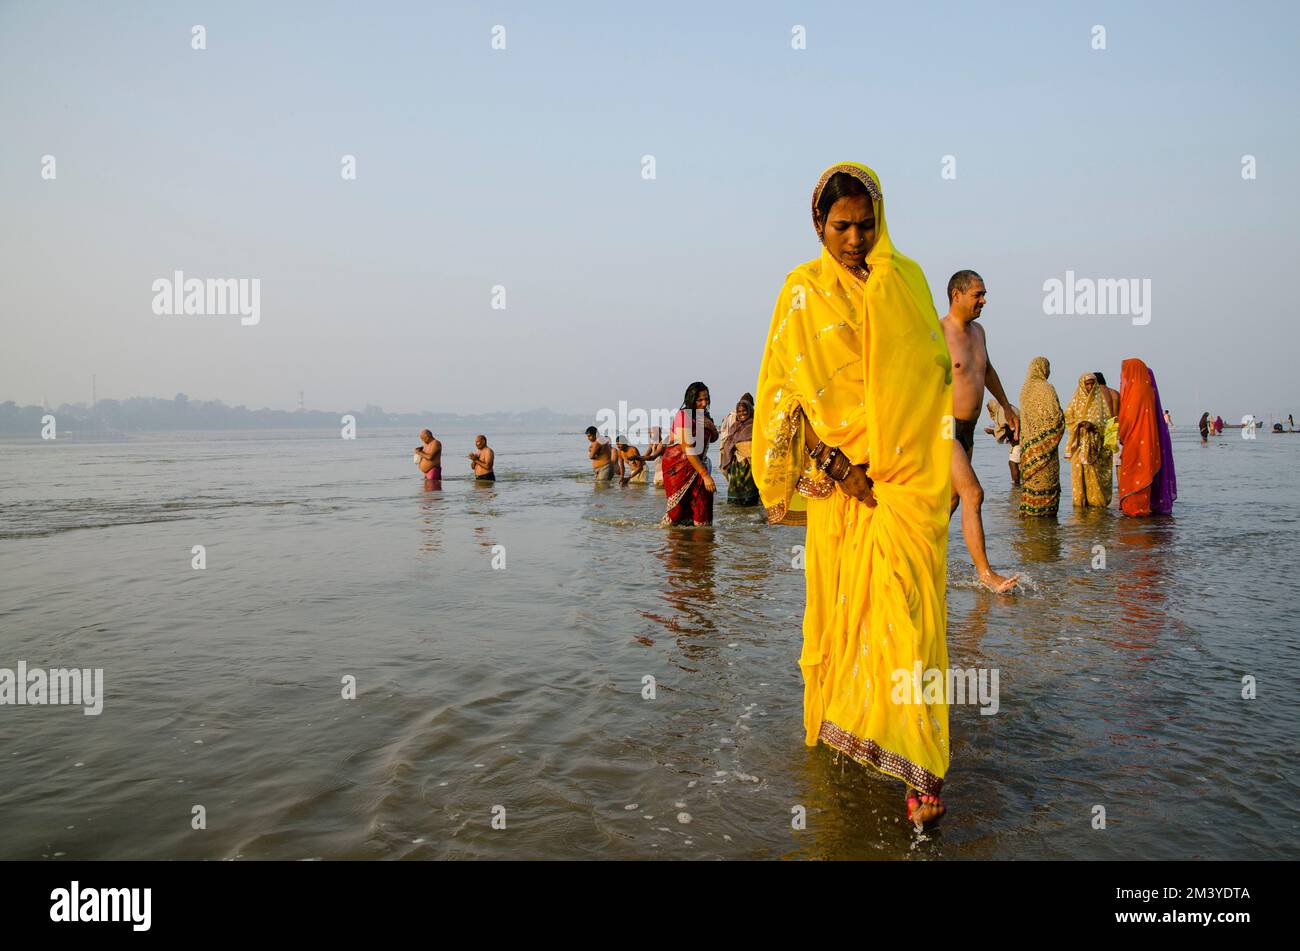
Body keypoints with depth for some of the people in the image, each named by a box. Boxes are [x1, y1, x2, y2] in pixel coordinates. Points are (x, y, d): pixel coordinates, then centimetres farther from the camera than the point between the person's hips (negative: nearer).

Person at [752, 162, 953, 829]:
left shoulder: (906, 281, 9)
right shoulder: (804, 291, 5)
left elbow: (935, 375, 10)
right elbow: (788, 389, 0)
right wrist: (838, 464, -9)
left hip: (906, 474, 0)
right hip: (837, 474, 0)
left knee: (903, 602, -10)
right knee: (838, 601, 6)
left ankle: (917, 764, -7)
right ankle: (835, 725, 24)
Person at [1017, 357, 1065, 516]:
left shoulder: (1024, 389, 8)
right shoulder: (1046, 388, -12)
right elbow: (1055, 415, -15)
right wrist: (1061, 421, 6)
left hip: (1028, 438, 6)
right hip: (1045, 441, -6)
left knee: (1030, 473, 9)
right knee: (1046, 475, -1)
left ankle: (1028, 508, 10)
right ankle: (1044, 508, 1)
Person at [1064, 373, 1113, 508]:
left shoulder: (1100, 399, 5)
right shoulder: (1076, 399, 9)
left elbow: (1107, 419, 0)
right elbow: (1067, 417, 6)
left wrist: (1093, 425, -16)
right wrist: (1079, 423, -12)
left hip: (1095, 440, -1)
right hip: (1080, 440, 1)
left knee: (1096, 470, -6)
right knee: (1079, 470, -4)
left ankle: (1097, 499, 1)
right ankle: (1080, 500, 1)